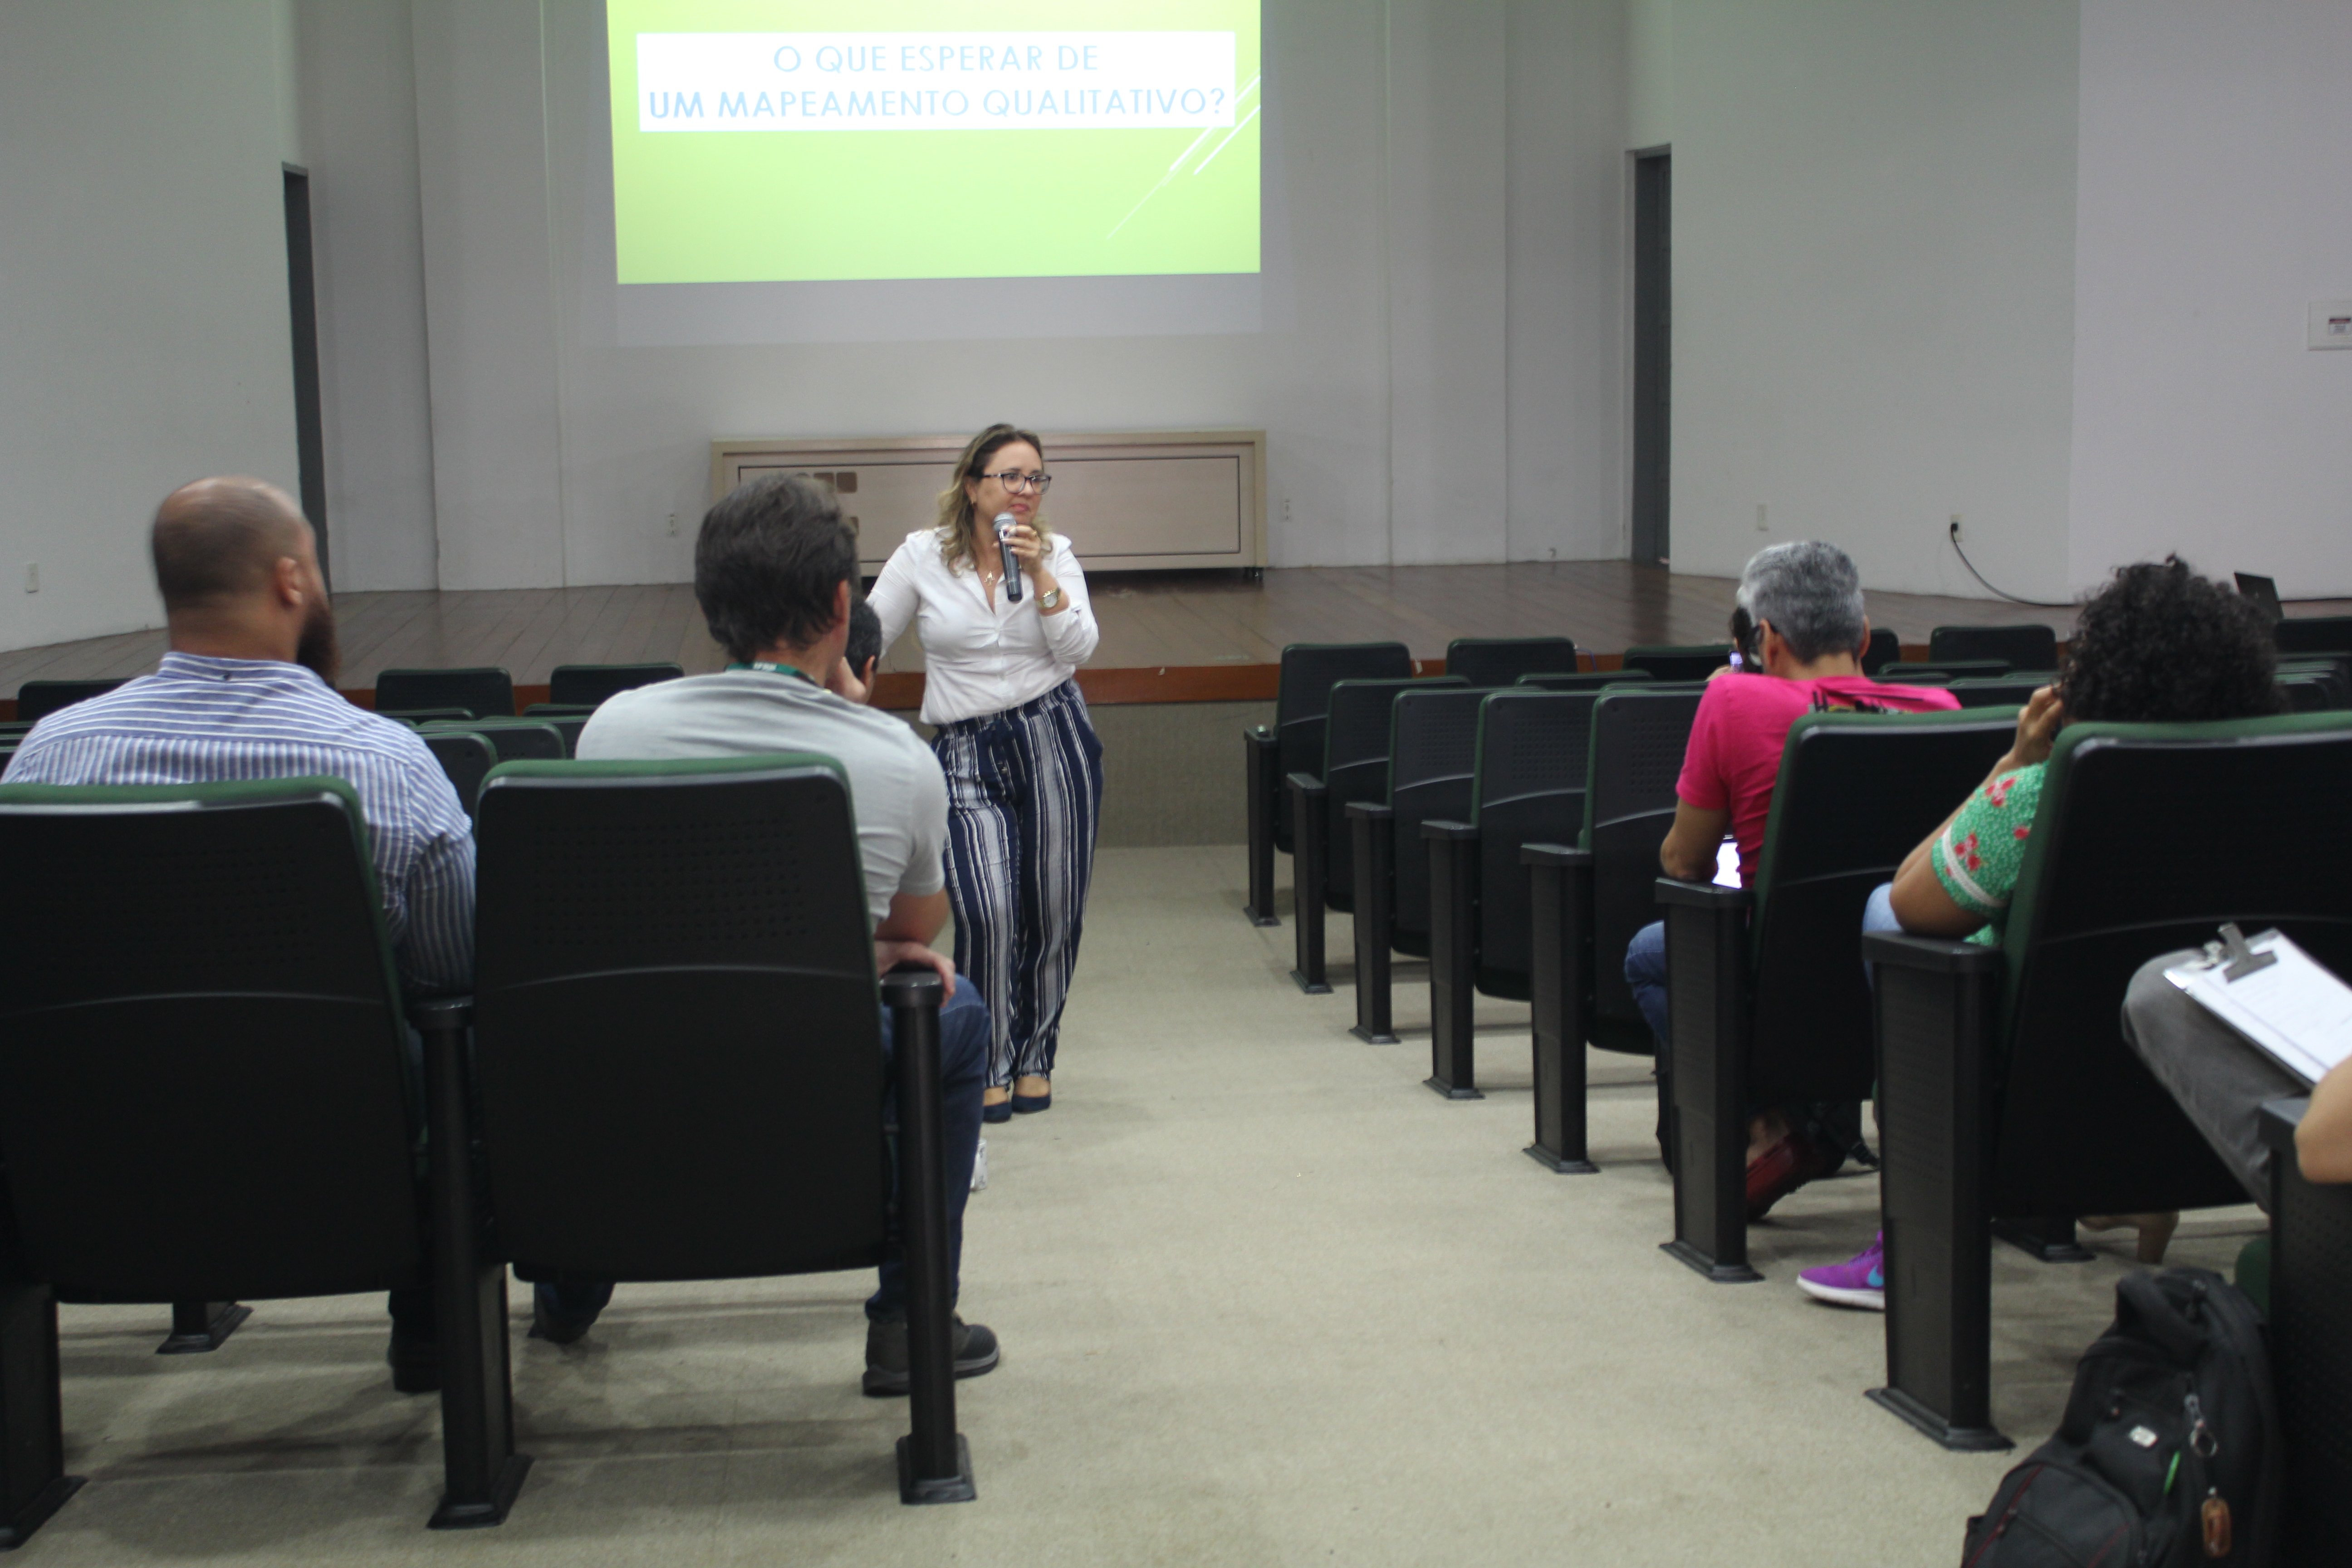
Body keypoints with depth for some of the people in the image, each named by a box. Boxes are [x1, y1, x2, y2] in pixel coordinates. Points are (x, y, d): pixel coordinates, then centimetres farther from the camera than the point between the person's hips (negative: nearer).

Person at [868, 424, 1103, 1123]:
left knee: (1053, 915, 5)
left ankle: (1034, 1057, 25)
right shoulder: (922, 555, 2)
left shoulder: (1056, 553, 6)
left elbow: (1079, 651, -4)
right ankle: (988, 1066, 1)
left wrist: (1040, 576, -13)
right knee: (988, 913, -17)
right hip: (967, 751, -1)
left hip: (1054, 737, 2)